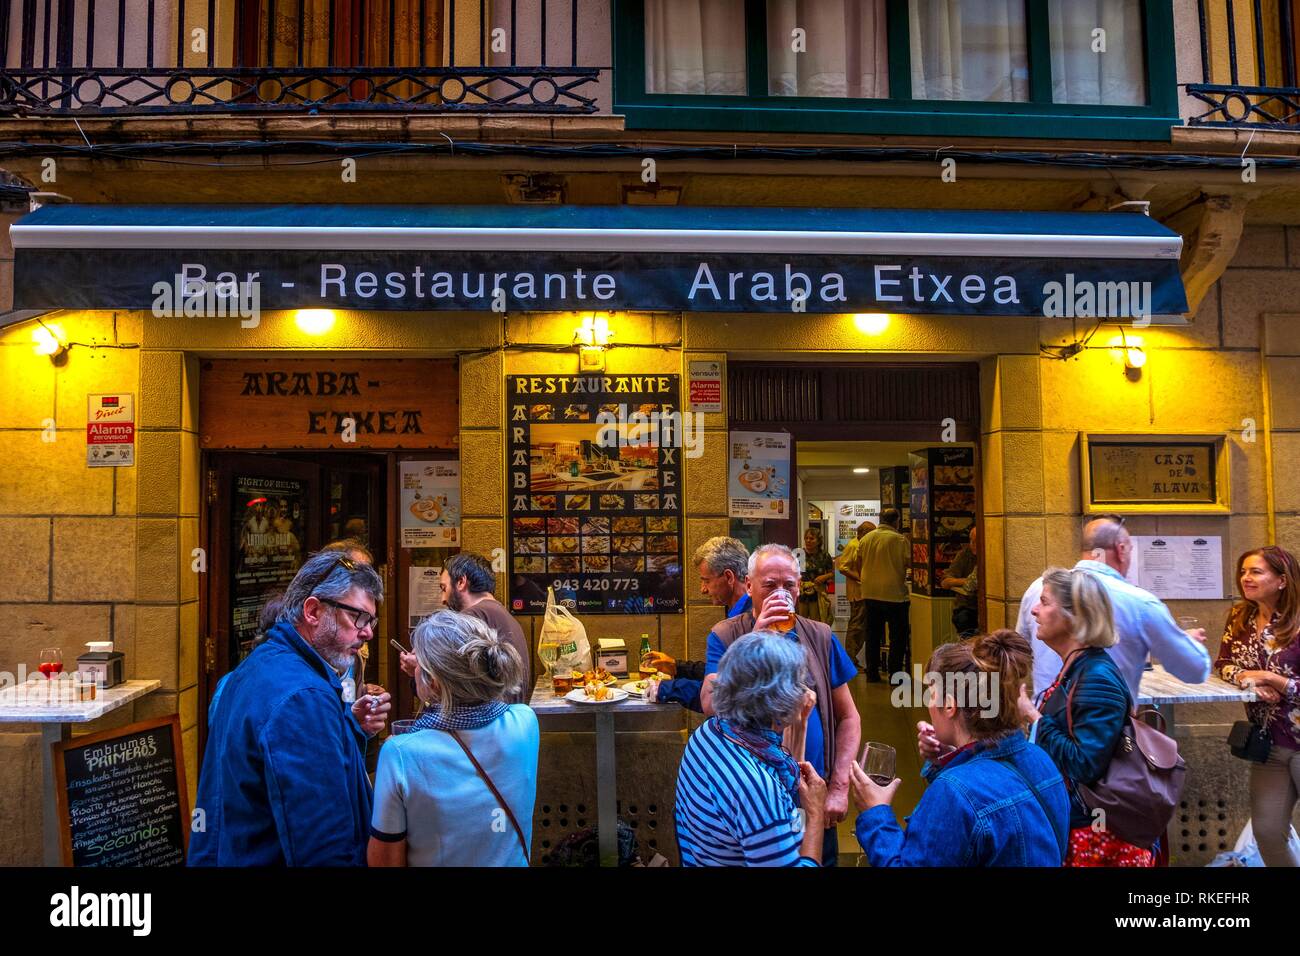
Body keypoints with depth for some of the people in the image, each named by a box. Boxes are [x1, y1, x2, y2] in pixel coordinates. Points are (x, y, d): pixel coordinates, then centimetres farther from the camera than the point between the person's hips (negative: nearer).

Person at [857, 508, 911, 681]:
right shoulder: (900, 540, -12)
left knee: (873, 635, 13)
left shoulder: (865, 539, 3)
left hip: (870, 594, 5)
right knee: (898, 636, 6)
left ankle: (872, 673, 17)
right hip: (894, 594, -5)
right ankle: (895, 674, 6)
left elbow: (859, 566, 10)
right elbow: (909, 563, -8)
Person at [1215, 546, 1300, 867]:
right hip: (1268, 743, 5)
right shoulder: (1240, 616, 3)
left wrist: (1269, 678, -24)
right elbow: (1222, 663, 5)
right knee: (1266, 831, 9)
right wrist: (1247, 679, -14)